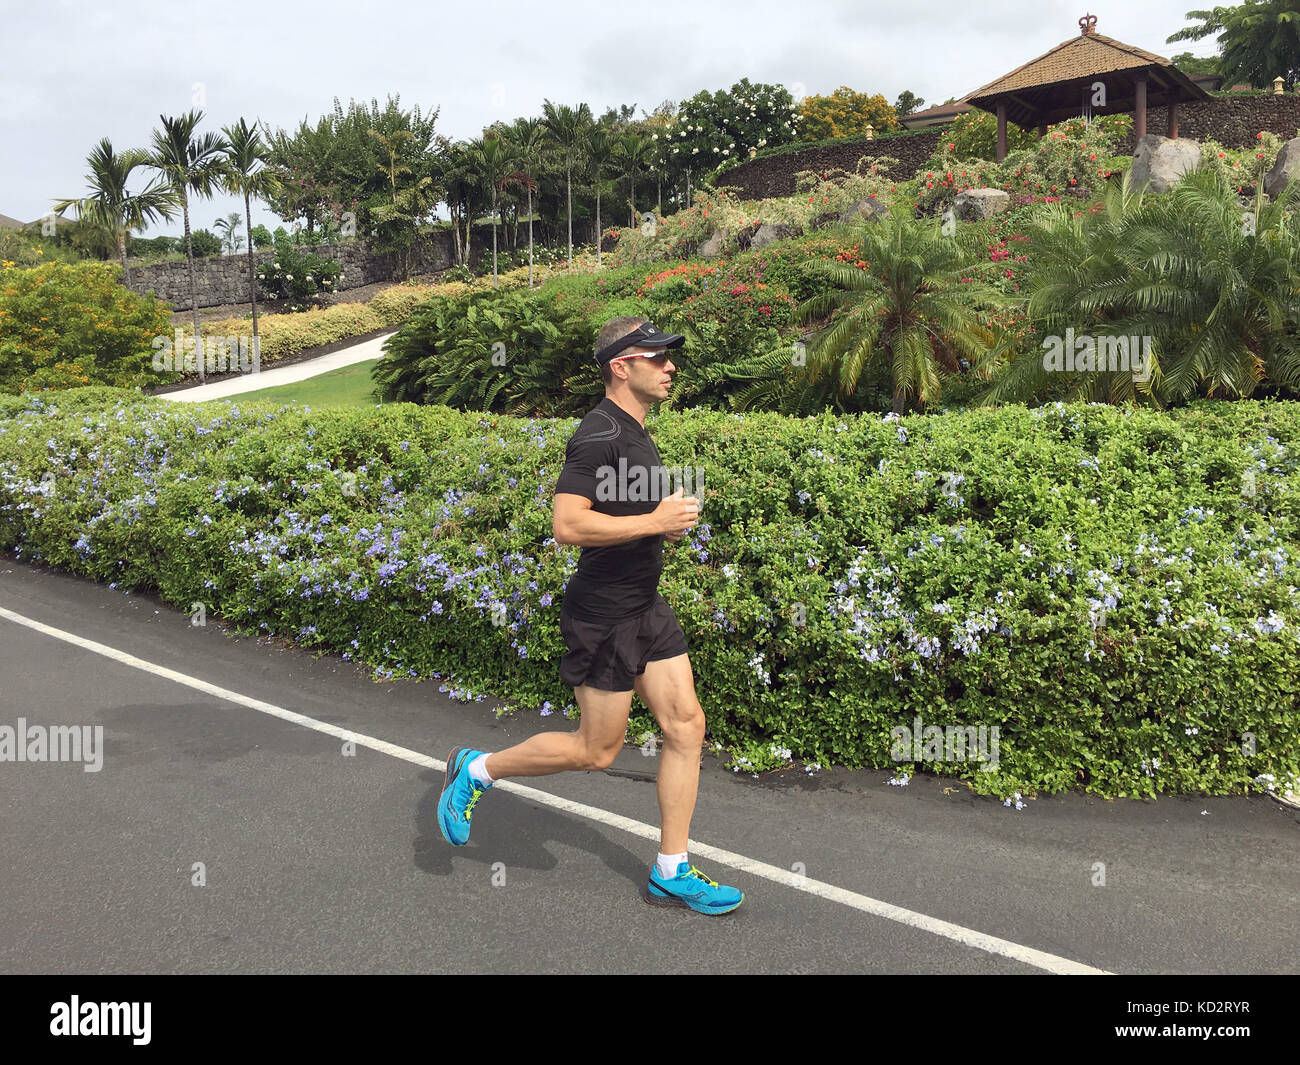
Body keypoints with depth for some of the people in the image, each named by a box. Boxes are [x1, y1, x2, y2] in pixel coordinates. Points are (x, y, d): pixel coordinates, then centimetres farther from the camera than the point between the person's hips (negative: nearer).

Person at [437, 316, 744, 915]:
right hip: (603, 614, -9)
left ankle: (672, 873, 16)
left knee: (685, 727, 5)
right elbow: (567, 525, -28)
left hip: (646, 607, 9)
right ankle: (475, 771, 23)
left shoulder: (633, 431, 13)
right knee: (598, 750, 2)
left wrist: (669, 519, 9)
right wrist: (653, 521, -25)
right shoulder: (599, 434, -19)